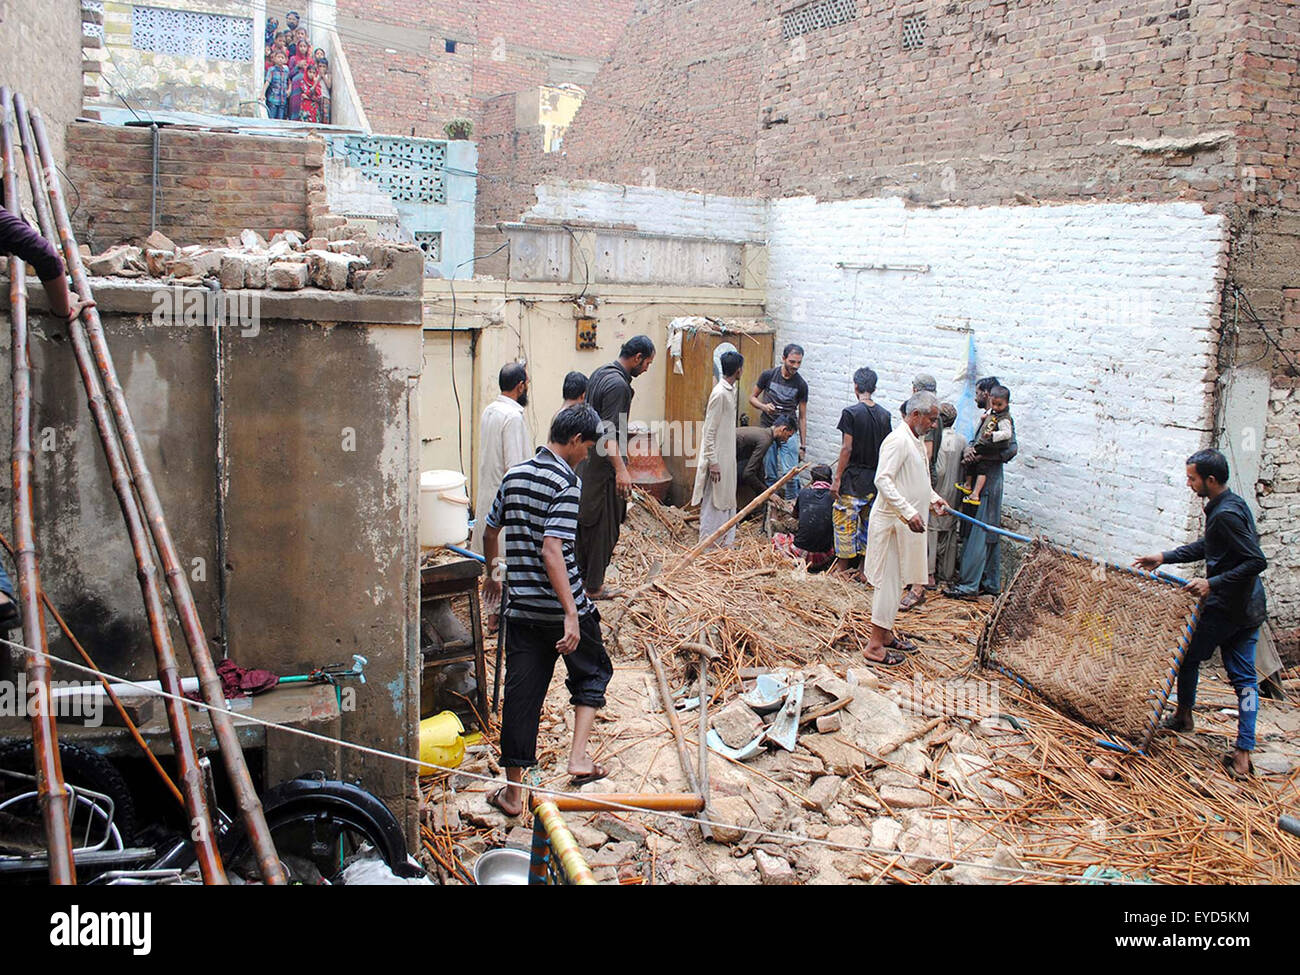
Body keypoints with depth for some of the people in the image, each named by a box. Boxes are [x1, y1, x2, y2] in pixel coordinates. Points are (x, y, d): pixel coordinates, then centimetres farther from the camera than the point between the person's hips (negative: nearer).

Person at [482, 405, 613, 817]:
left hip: (521, 608, 6)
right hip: (560, 605, -5)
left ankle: (513, 791, 16)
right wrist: (572, 614, -26)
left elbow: (491, 531, 19)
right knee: (592, 672, 18)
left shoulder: (514, 475, 8)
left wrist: (494, 571, 37)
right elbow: (552, 551, -24)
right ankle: (579, 756, 7)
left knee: (521, 692, 10)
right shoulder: (565, 483, -14)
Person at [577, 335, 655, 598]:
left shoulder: (600, 374, 11)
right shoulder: (618, 384, -20)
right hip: (603, 465, -10)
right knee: (603, 525, 0)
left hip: (588, 459, 10)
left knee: (587, 520, 18)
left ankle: (582, 574, 29)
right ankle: (594, 586, 9)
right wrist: (621, 469, -31)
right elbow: (608, 433, -27)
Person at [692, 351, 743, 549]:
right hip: (718, 458, -10)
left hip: (727, 456, 10)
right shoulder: (720, 393, -19)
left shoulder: (730, 390, 9)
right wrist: (712, 462, -21)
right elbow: (709, 431, -20)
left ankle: (726, 542, 25)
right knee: (713, 502, -2)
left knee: (727, 501, 16)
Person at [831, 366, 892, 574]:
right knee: (868, 521, 13)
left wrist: (837, 478, -10)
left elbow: (847, 449, -14)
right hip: (875, 479, 6)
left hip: (853, 478, -6)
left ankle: (842, 568, 5)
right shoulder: (884, 415, 4)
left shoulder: (851, 413, -12)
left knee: (845, 520, 2)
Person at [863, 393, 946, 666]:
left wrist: (932, 497, 14)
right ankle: (875, 645, -2)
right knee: (889, 581, -7)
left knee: (896, 580, 17)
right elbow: (883, 480, -27)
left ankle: (885, 633, 29)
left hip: (905, 524, 10)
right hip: (892, 523, -10)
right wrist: (909, 512, -32)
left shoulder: (916, 441, 15)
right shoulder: (898, 440, -17)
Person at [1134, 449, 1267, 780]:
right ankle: (1243, 755, 6)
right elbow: (1206, 546, 22)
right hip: (1251, 608, 9)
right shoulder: (1235, 504, 9)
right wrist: (1164, 557, 21)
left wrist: (1213, 583, -25)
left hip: (1225, 608, -9)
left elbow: (1257, 561, -27)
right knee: (1244, 677, 7)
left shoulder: (1225, 514, -22)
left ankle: (1184, 713, 35)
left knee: (1190, 656, 15)